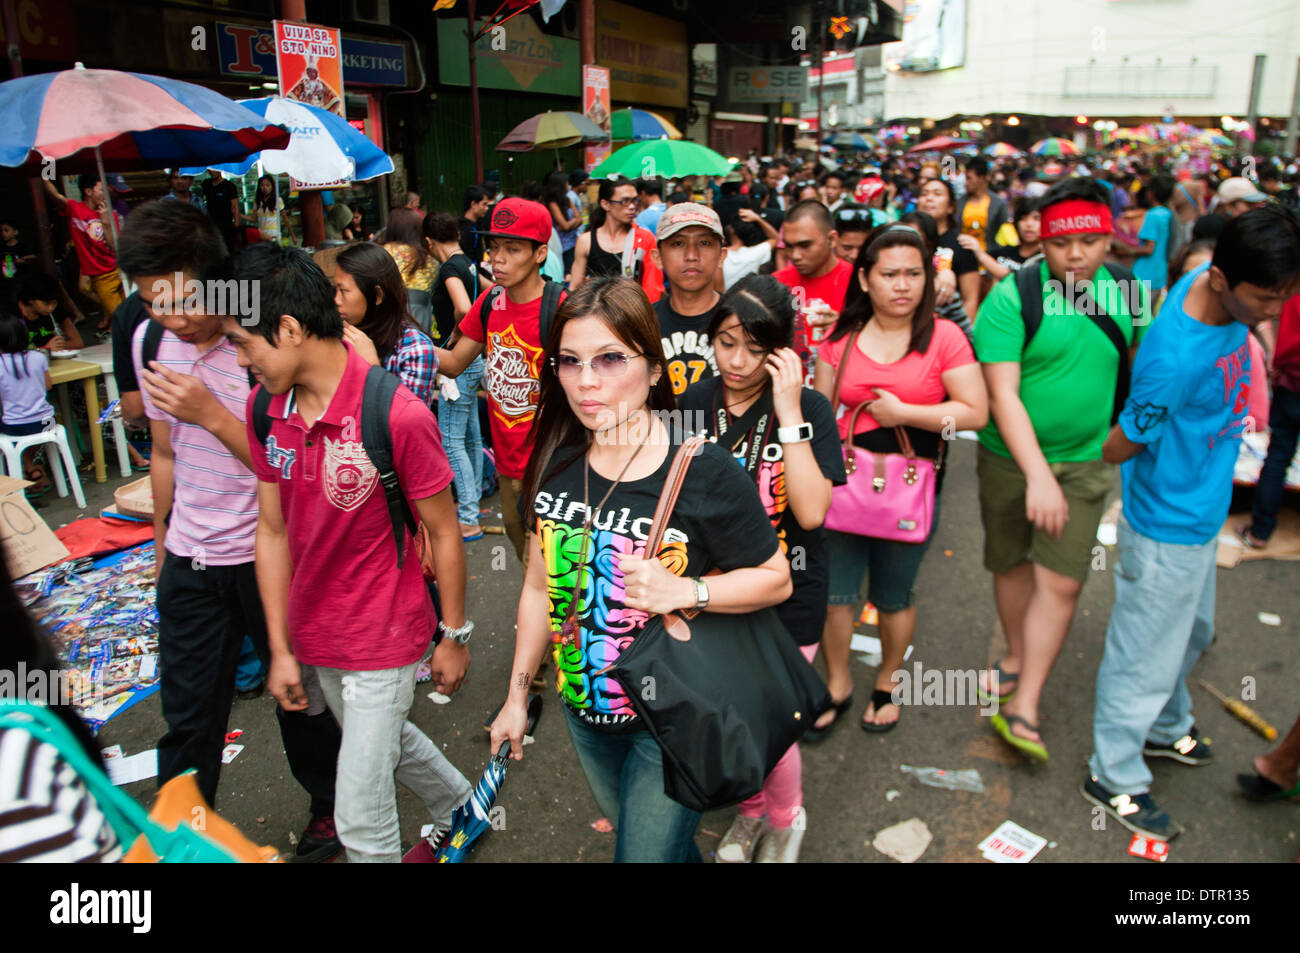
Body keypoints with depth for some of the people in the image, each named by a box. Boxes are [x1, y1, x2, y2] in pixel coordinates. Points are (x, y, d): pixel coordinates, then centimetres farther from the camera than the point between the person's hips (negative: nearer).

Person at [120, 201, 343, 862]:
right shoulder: (150, 340, 0)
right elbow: (166, 453, 13)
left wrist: (212, 415, -29)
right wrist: (161, 548, 20)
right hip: (189, 560, 5)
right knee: (187, 714, 14)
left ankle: (330, 808, 37)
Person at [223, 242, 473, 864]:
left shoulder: (398, 416, -25)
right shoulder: (264, 407, -4)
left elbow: (443, 533, -14)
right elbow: (272, 531, 2)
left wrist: (452, 636, -5)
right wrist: (280, 648, 3)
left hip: (385, 639, -7)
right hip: (313, 635, 7)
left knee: (360, 819, 3)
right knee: (386, 741, 28)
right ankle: (462, 811, 55)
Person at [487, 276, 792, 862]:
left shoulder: (704, 472, -21)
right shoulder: (555, 466, -7)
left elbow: (775, 579, -13)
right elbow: (539, 587, 3)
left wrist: (685, 590, -29)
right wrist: (516, 696, 7)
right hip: (584, 706, 5)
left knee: (647, 852, 9)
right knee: (630, 831, 27)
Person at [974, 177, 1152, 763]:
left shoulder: (1125, 295, -2)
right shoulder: (1012, 297, -15)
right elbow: (1002, 394, -20)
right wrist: (1037, 474, -26)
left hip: (1085, 462, 2)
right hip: (1011, 458, -2)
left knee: (1061, 581, -2)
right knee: (1013, 566, 15)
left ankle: (1023, 705, 9)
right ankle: (1017, 660, 40)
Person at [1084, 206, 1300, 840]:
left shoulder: (1213, 287, -9)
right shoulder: (1176, 361, -34)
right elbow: (1120, 448, -19)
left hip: (1202, 510, 9)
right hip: (1168, 527, -9)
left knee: (1190, 631, 27)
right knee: (1148, 651, 7)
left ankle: (1165, 727, 51)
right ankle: (1114, 775, 26)